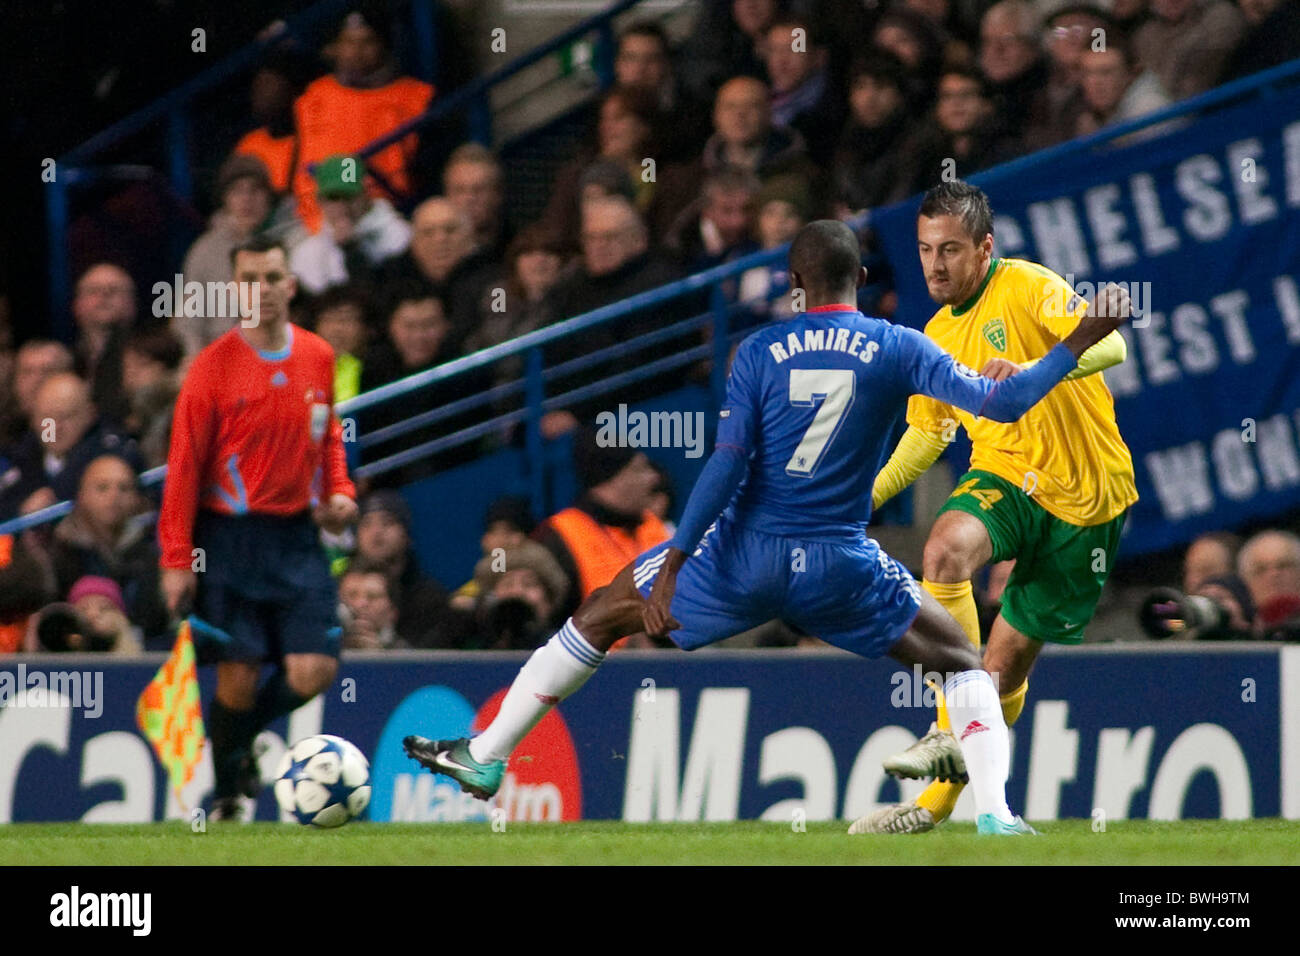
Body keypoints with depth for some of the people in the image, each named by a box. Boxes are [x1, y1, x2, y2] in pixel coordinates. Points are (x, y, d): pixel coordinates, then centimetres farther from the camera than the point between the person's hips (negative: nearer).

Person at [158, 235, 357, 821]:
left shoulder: (318, 358, 6)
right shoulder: (213, 367, -6)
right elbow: (184, 466, -5)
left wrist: (340, 491, 3)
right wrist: (176, 558, -9)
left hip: (298, 538, 4)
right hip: (232, 537, -4)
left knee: (314, 672, -7)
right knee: (239, 675, -4)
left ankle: (242, 738, 23)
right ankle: (227, 793, 19)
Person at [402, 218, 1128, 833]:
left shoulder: (761, 353, -3)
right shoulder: (898, 350, -3)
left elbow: (728, 464, -9)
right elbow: (1000, 403, -6)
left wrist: (673, 563, -7)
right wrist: (1079, 346, 6)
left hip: (744, 555, 0)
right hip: (840, 567, 0)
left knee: (602, 613, 20)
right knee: (961, 660, 17)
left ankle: (486, 756, 23)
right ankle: (995, 810, -3)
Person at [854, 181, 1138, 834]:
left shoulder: (1028, 289, -13)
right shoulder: (938, 334, 9)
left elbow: (1109, 346, -28)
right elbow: (927, 431, 24)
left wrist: (1029, 373, -45)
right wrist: (865, 496, 12)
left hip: (1084, 497, -4)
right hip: (1004, 478, 4)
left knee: (1008, 661, -3)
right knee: (945, 546, -28)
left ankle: (942, 801, 9)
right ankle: (952, 729, -23)